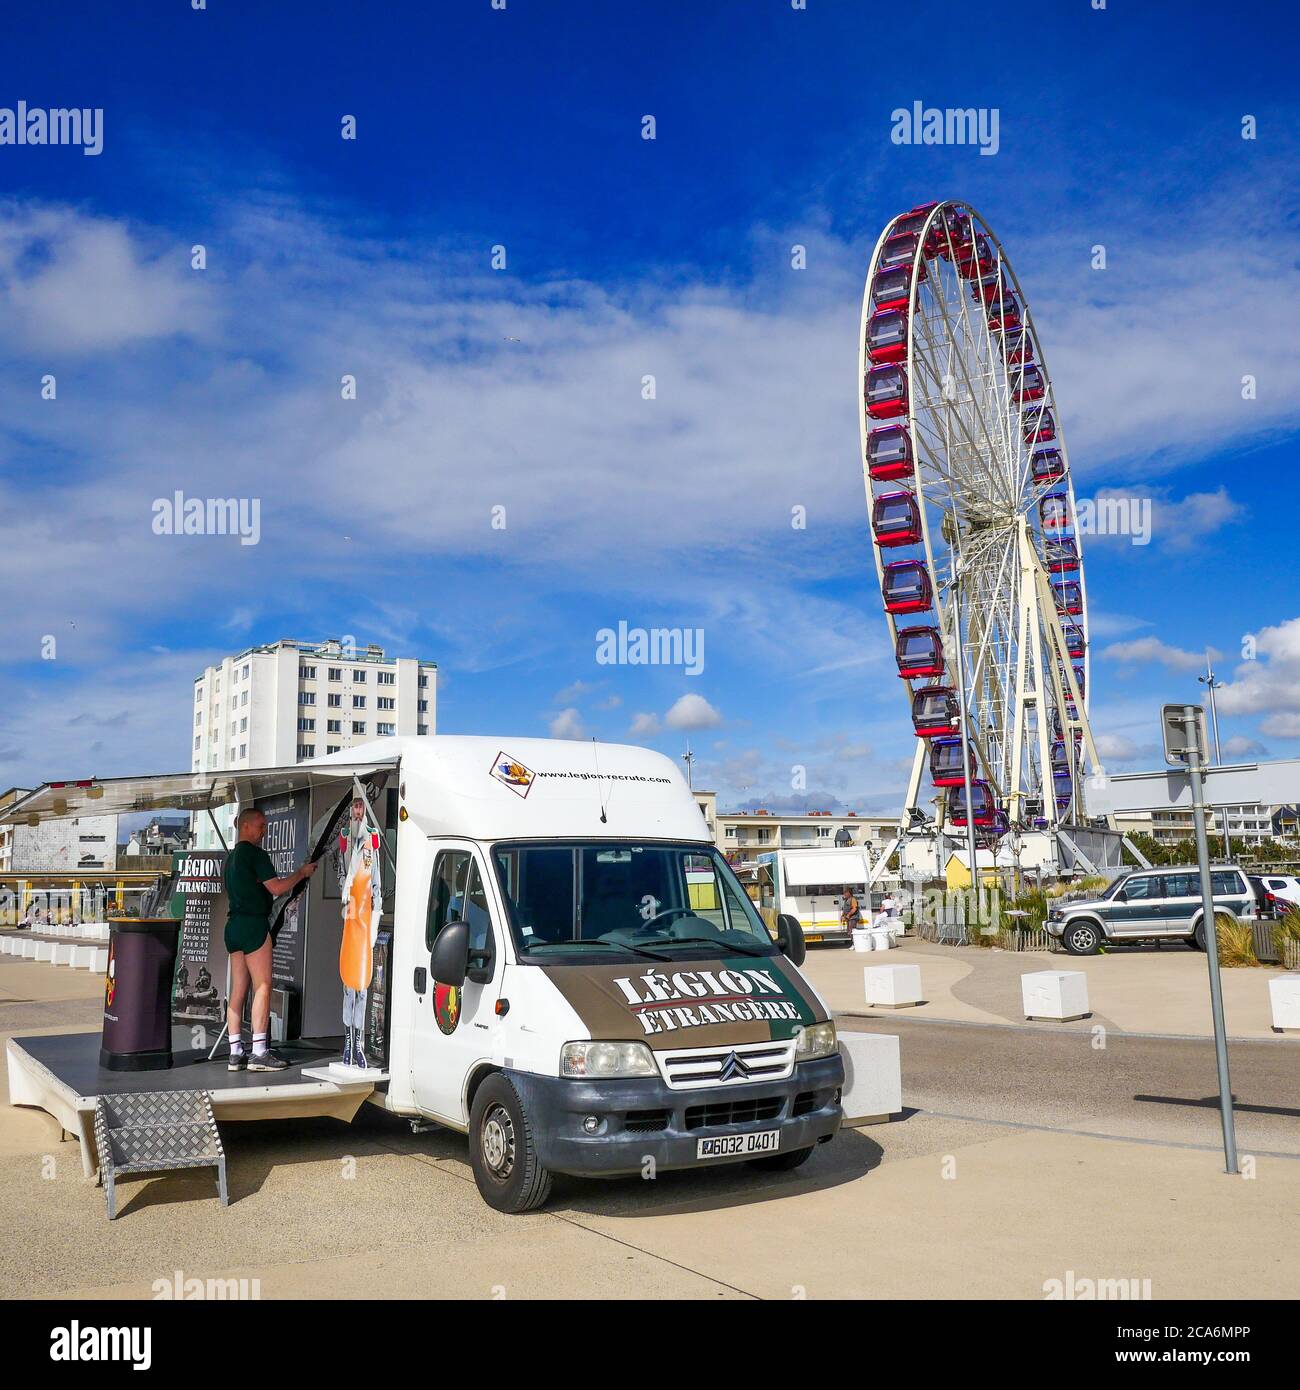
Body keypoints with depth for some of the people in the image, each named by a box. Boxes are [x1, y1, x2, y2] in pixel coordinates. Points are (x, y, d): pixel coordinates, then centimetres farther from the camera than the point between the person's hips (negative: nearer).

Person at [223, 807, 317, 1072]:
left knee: (238, 990, 7)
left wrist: (290, 894, 24)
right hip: (253, 924, -9)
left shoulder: (232, 857, 20)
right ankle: (259, 1053, -11)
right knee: (262, 987, -8)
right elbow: (276, 887, -13)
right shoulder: (255, 853, -9)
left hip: (234, 923, 9)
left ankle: (236, 1053, 7)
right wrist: (301, 873, 1)